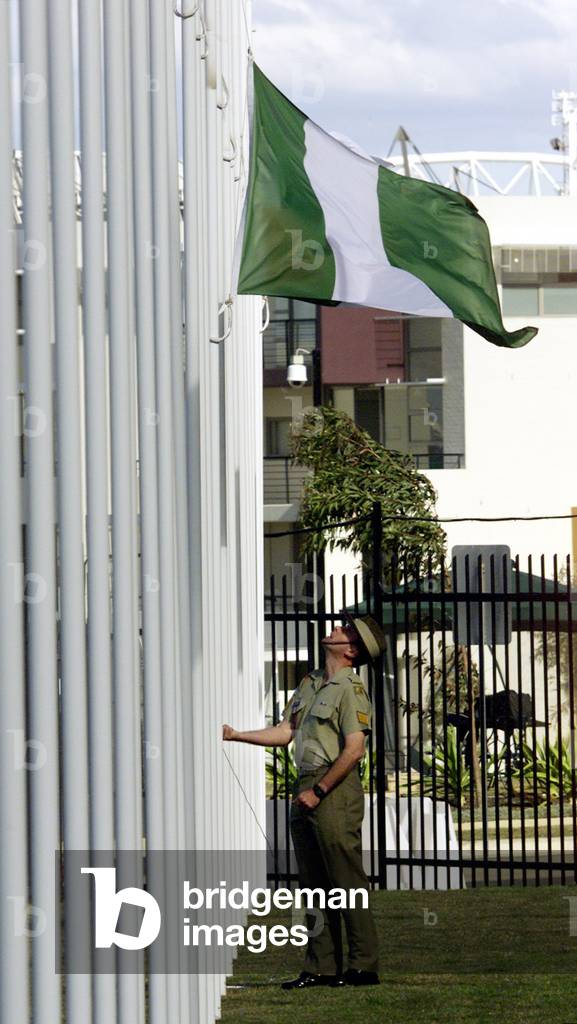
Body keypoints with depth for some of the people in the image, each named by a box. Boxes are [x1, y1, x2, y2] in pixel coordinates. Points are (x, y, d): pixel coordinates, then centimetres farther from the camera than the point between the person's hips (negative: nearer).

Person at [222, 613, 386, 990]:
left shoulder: (351, 689, -9)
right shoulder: (309, 683, 17)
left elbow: (354, 749, -16)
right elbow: (284, 732, 19)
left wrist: (318, 791, -15)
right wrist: (235, 735, 13)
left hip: (335, 789, -9)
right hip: (308, 789, 9)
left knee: (347, 880, -7)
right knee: (313, 884, 9)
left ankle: (364, 966, -4)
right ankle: (321, 967, 12)